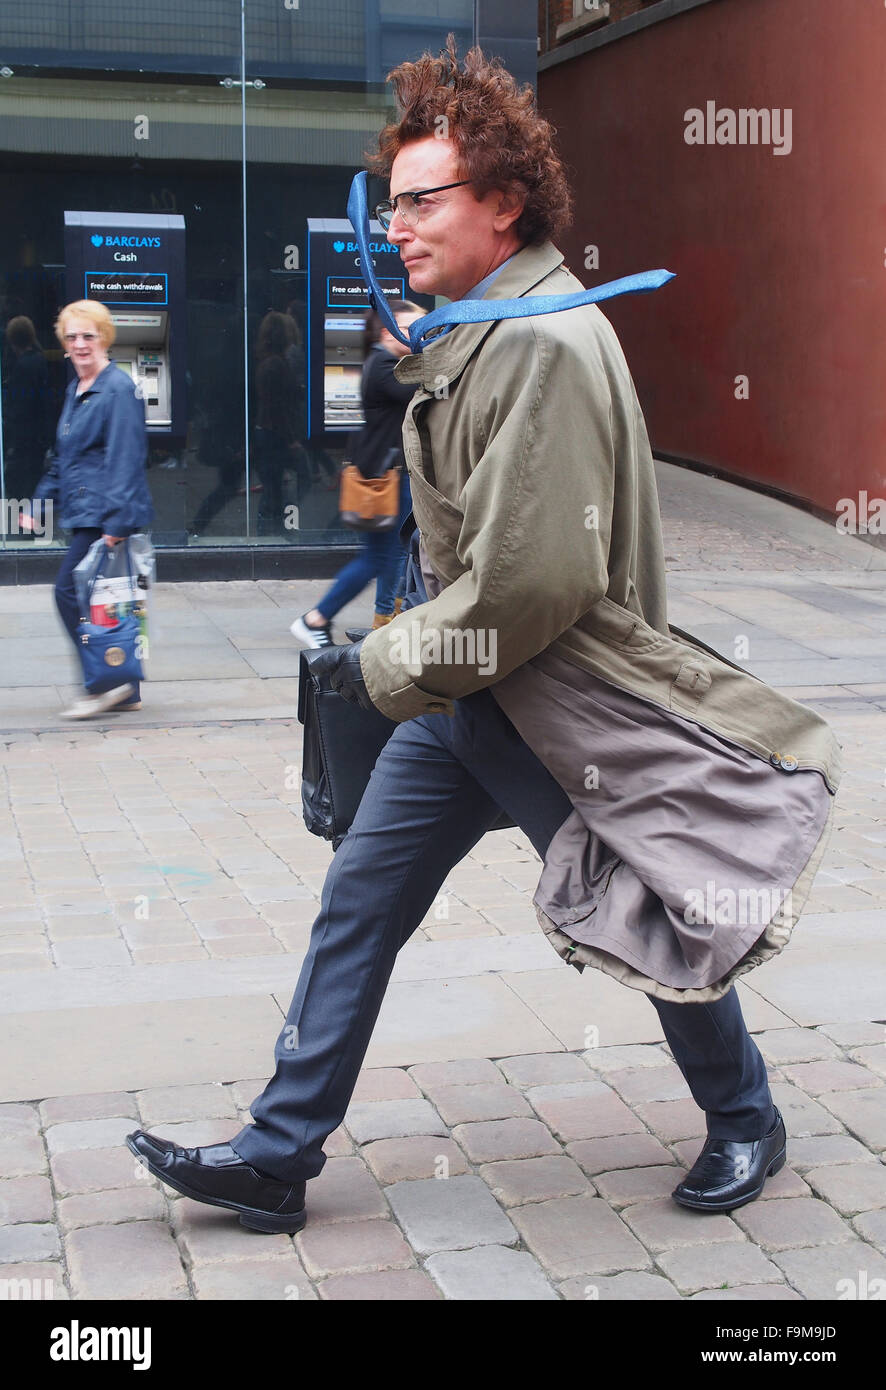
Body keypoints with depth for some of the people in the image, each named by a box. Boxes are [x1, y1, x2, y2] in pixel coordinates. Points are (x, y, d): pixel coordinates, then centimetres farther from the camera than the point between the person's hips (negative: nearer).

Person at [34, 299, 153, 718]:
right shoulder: (75, 390, 16)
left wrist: (116, 522, -23)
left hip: (106, 512, -9)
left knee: (71, 593, -11)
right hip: (83, 511, 9)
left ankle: (107, 683, -3)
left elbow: (125, 460, -18)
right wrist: (43, 501, 20)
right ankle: (125, 691, 16)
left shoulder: (118, 390, -12)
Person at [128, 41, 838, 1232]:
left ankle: (746, 1127, 32)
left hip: (560, 708, -9)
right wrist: (398, 651, 13)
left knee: (651, 928, 8)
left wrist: (387, 667, -16)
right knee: (357, 901, 8)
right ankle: (275, 1159, 19)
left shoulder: (548, 344, -22)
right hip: (465, 691, 9)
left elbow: (535, 584, -27)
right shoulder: (477, 333, 9)